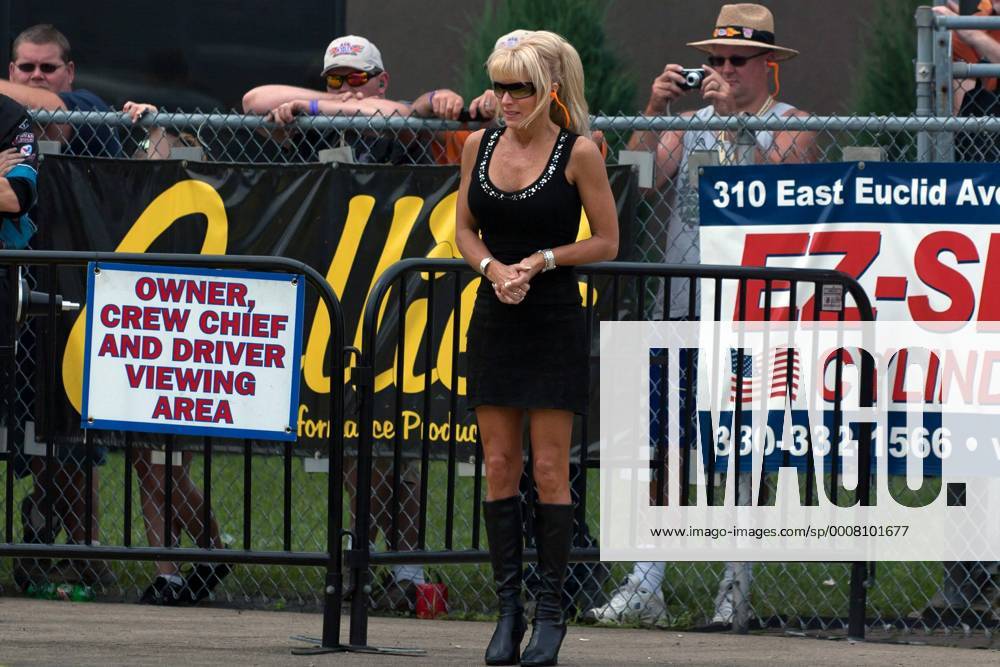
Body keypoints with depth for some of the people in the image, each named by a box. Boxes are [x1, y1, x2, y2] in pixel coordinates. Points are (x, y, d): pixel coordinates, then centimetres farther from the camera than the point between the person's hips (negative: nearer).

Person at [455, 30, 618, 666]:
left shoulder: (579, 153, -7)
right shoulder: (480, 145, 5)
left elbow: (607, 241, -2)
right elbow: (464, 230, 12)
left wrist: (544, 261, -15)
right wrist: (493, 268, -7)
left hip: (555, 321, -4)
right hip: (495, 319, 4)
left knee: (550, 468, -2)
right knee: (499, 467, 4)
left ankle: (551, 612, 4)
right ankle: (509, 608, 10)